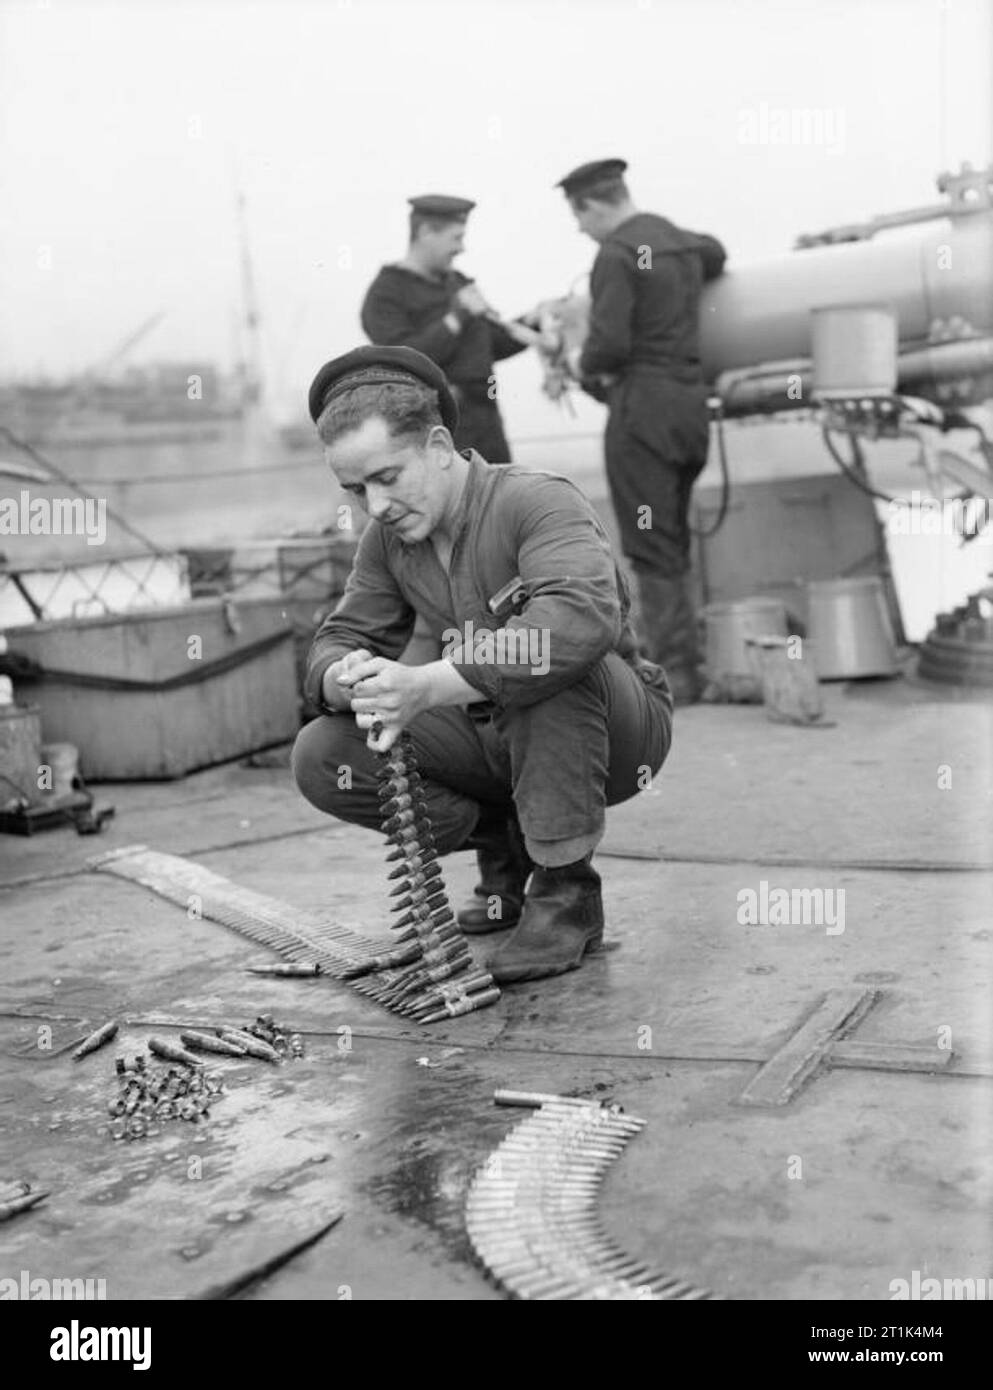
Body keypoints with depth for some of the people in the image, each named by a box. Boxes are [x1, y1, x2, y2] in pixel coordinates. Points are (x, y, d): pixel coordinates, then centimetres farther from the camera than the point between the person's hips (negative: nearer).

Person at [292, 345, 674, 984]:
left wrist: (426, 685, -46)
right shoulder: (389, 538, -1)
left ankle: (567, 892, -23)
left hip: (620, 729, -6)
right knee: (319, 758, -12)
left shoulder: (539, 500, -23)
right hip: (495, 740, 6)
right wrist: (352, 684, -27)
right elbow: (336, 644, 0)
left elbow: (585, 617, -42)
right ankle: (505, 846, 5)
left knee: (542, 647, -38)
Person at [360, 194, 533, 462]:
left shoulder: (457, 282, 16)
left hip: (486, 419, 8)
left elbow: (495, 344, 21)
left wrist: (533, 322, 4)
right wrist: (457, 317, -18)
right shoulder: (386, 295, -7)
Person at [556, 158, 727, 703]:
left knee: (652, 549, -4)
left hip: (642, 407, -8)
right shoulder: (680, 241, 15)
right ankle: (680, 658, 19)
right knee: (673, 544, 15)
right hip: (690, 399, 8)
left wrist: (588, 368, 1)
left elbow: (609, 341, -20)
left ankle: (675, 673, -3)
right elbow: (715, 255, 39)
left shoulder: (617, 254, -11)